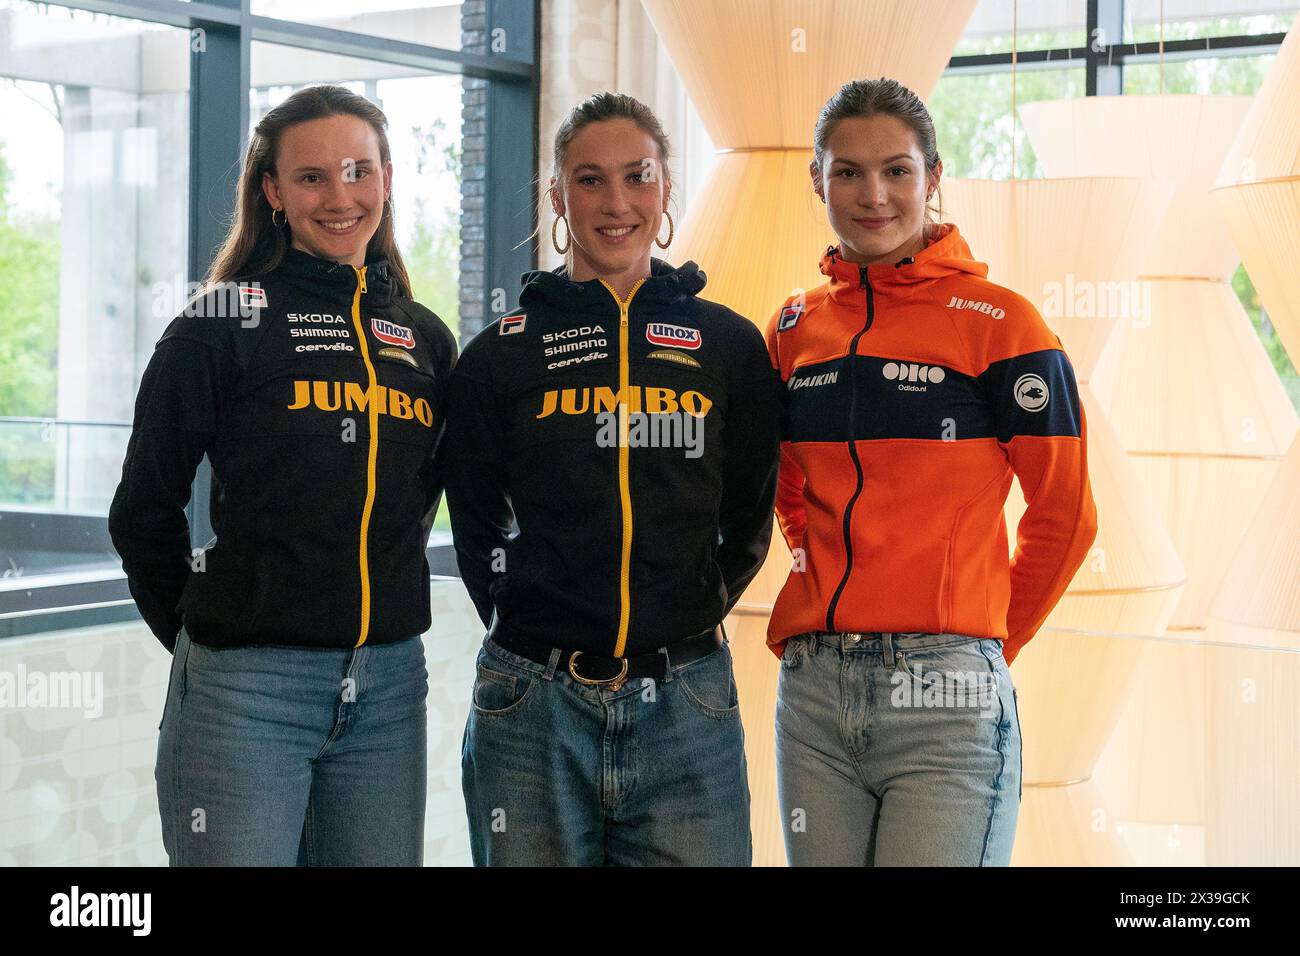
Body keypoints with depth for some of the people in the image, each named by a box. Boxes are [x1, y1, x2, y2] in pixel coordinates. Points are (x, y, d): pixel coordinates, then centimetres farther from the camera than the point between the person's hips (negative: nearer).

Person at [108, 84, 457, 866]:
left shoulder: (425, 339, 11)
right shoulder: (222, 325, -3)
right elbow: (145, 508, -1)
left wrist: (386, 602, 13)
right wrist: (209, 637, 5)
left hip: (390, 687, 5)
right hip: (247, 689, -4)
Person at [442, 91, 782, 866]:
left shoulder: (730, 346, 6)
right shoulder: (501, 356, 4)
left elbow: (748, 520, 13)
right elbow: (476, 528, 10)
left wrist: (690, 619, 9)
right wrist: (534, 632, 7)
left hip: (688, 709, 1)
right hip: (535, 712, 0)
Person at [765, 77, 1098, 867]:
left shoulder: (996, 319, -4)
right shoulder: (796, 328, 10)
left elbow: (1064, 515, 0)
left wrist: (988, 636, 8)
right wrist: (830, 610, 13)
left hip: (946, 698, -4)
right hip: (812, 689, 5)